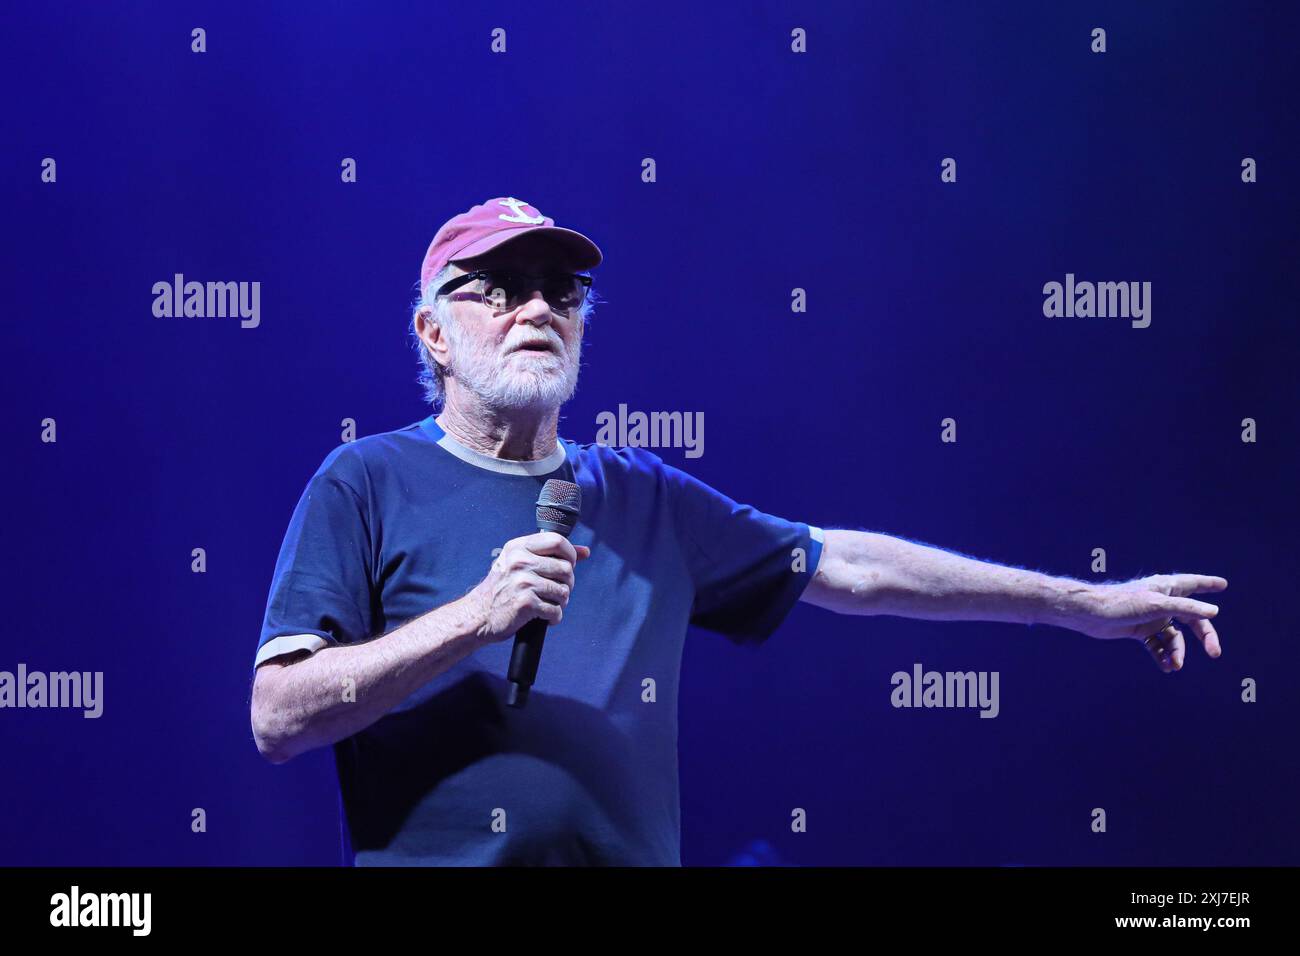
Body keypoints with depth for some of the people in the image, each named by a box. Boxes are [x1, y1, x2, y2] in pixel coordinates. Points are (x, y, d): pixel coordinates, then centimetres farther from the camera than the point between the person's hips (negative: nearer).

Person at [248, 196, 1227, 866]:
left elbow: (849, 565, 19)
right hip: (434, 853, -4)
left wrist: (1085, 602, 18)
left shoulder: (648, 500, 15)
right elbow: (279, 719, -7)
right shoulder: (368, 485, 1)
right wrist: (477, 618, -17)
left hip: (635, 848, 4)